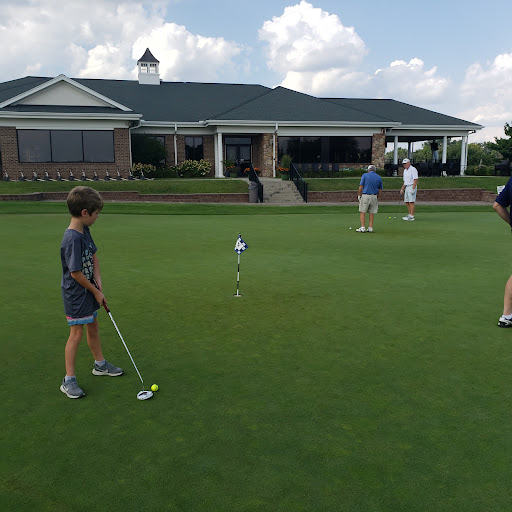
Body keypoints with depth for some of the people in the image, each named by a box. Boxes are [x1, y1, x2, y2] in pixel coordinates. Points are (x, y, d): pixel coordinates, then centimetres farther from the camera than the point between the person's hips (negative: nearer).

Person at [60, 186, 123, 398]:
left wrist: (98, 281, -1)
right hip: (76, 295, -9)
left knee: (93, 327, 20)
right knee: (76, 333, -2)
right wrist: (95, 291, -12)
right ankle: (69, 380, 10)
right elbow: (76, 273, -24)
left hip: (90, 291, 9)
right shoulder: (72, 239, -27)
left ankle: (100, 364, 37)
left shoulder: (85, 231, 2)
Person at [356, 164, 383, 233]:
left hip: (365, 196, -3)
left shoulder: (365, 175, -2)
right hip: (374, 197, 3)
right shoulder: (379, 178, 8)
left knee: (362, 212, 2)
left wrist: (359, 195, 5)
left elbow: (361, 186, -5)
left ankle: (363, 228, -5)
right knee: (371, 213, 10)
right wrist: (377, 198, 21)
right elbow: (380, 189, 11)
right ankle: (370, 228, 9)